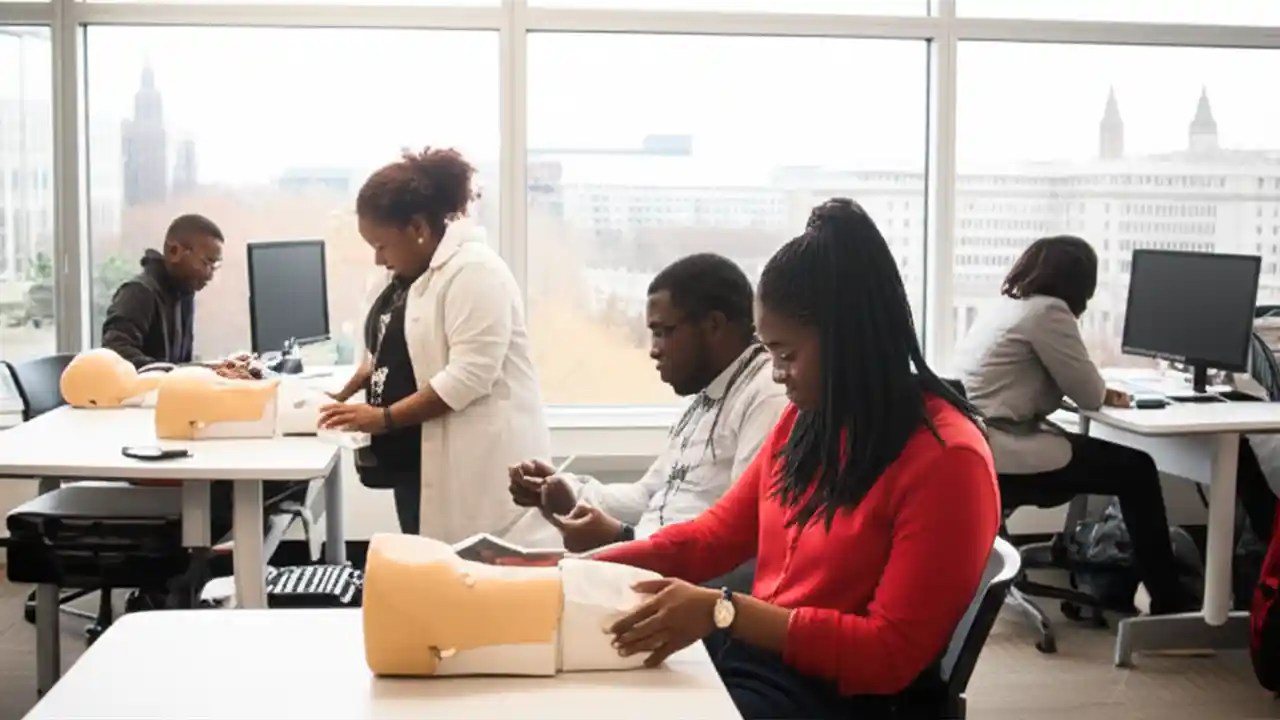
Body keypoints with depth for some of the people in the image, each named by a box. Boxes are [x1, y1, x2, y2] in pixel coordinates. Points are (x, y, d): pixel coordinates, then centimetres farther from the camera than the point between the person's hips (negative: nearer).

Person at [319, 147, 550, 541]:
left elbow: (469, 377, -23)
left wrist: (383, 418, -21)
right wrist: (346, 397, 5)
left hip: (471, 461, -9)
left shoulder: (474, 272, -16)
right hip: (417, 457, 9)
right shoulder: (404, 273, 13)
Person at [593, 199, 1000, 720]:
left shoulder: (944, 460, -16)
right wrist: (594, 568, 3)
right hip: (746, 653, 7)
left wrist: (724, 612, -23)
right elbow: (720, 532, 16)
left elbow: (891, 655, -17)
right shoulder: (805, 421, 7)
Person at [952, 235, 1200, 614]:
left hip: (976, 448, 10)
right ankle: (1169, 598, 10)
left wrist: (1100, 392, 12)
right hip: (1002, 456, -9)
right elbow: (1089, 395, -8)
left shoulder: (1004, 305, 16)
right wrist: (1106, 394, 13)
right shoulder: (1047, 312, -12)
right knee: (1136, 470, 2)